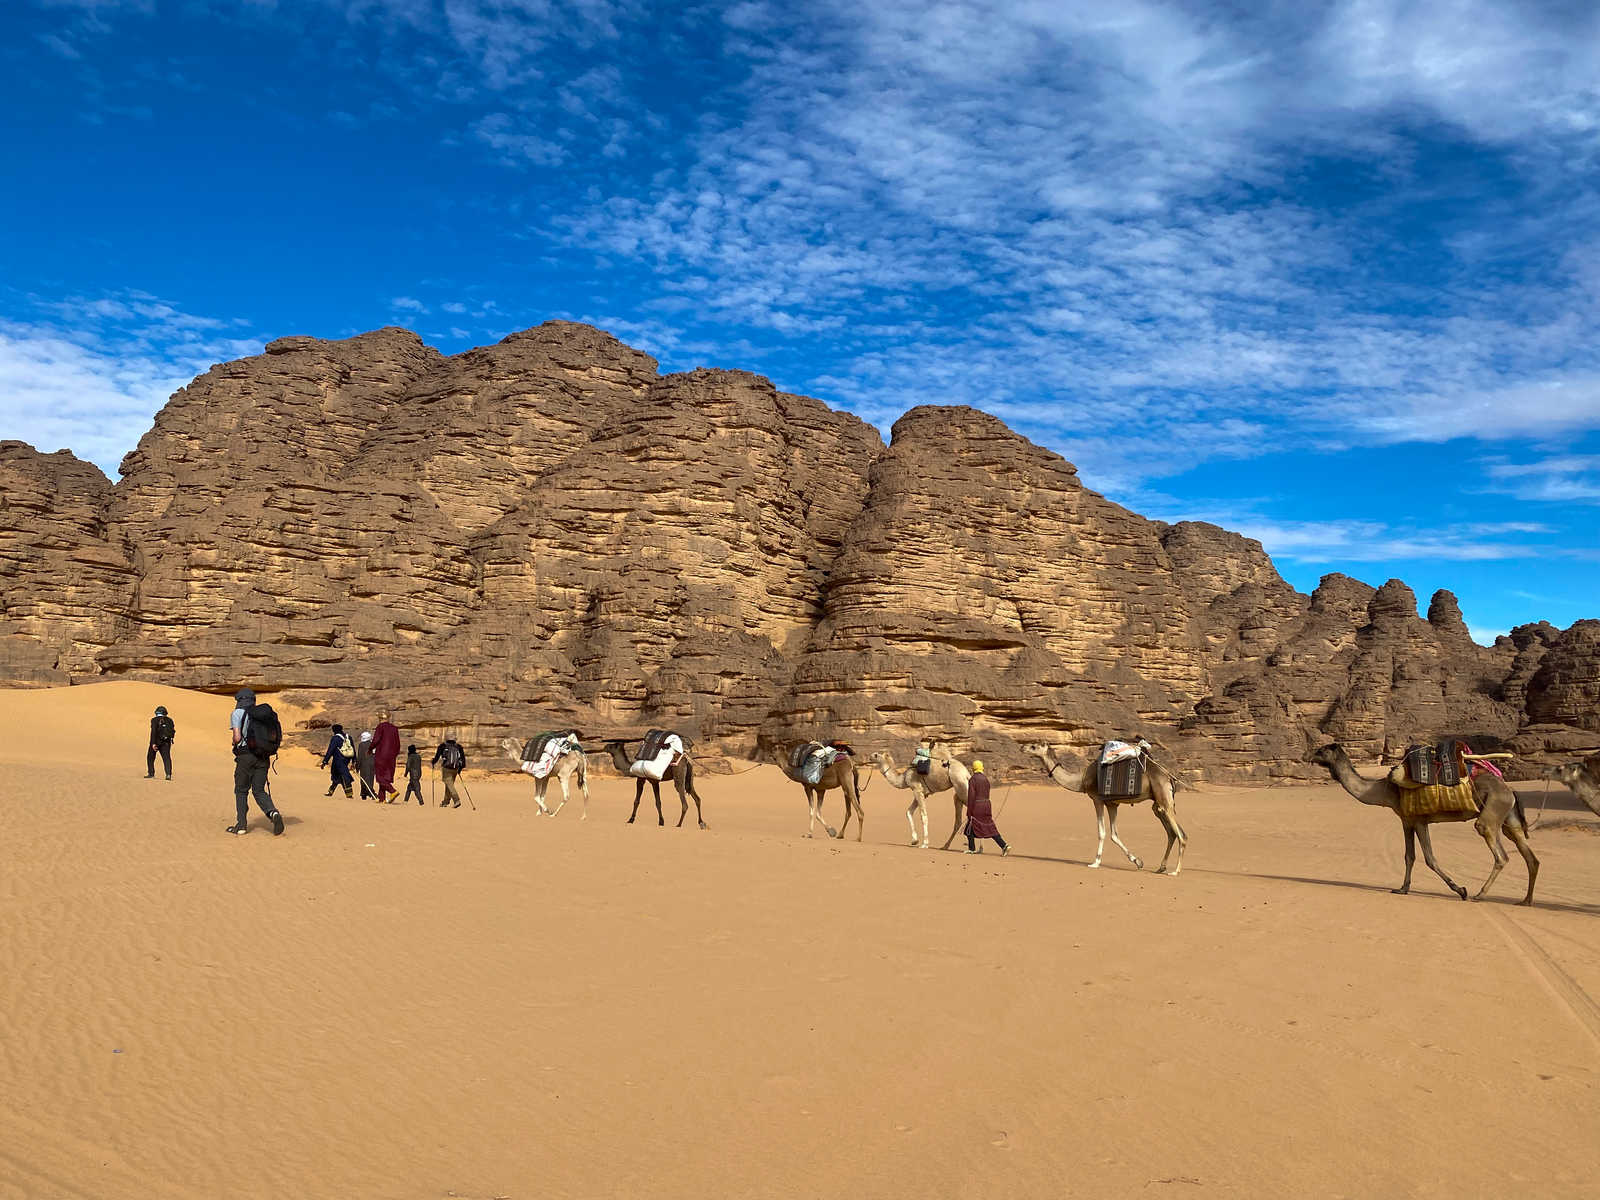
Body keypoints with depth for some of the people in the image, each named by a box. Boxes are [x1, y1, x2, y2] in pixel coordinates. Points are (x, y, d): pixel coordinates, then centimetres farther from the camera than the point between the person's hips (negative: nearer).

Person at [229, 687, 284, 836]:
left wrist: (235, 745, 9)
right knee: (259, 791, 8)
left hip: (246, 756, -4)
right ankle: (273, 813, -18)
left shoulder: (237, 713, -1)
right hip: (263, 757, 4)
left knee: (241, 791, 11)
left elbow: (237, 737, -12)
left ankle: (242, 824, 11)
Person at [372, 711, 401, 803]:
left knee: (381, 777, -4)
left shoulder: (381, 726, -6)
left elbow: (376, 740, -14)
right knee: (386, 777, 11)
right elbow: (398, 744, 11)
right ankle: (382, 798, 9)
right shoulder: (394, 728, 10)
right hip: (391, 756, 6)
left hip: (381, 755, -6)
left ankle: (393, 791, -23)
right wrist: (395, 755, 23)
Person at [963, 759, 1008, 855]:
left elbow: (971, 797, -14)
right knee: (990, 828, 4)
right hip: (986, 805, 6)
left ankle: (972, 849, 14)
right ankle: (1004, 846, -8)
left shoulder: (972, 780, -11)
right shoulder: (985, 778, 10)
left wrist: (969, 812, -11)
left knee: (970, 827, 10)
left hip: (976, 806, -6)